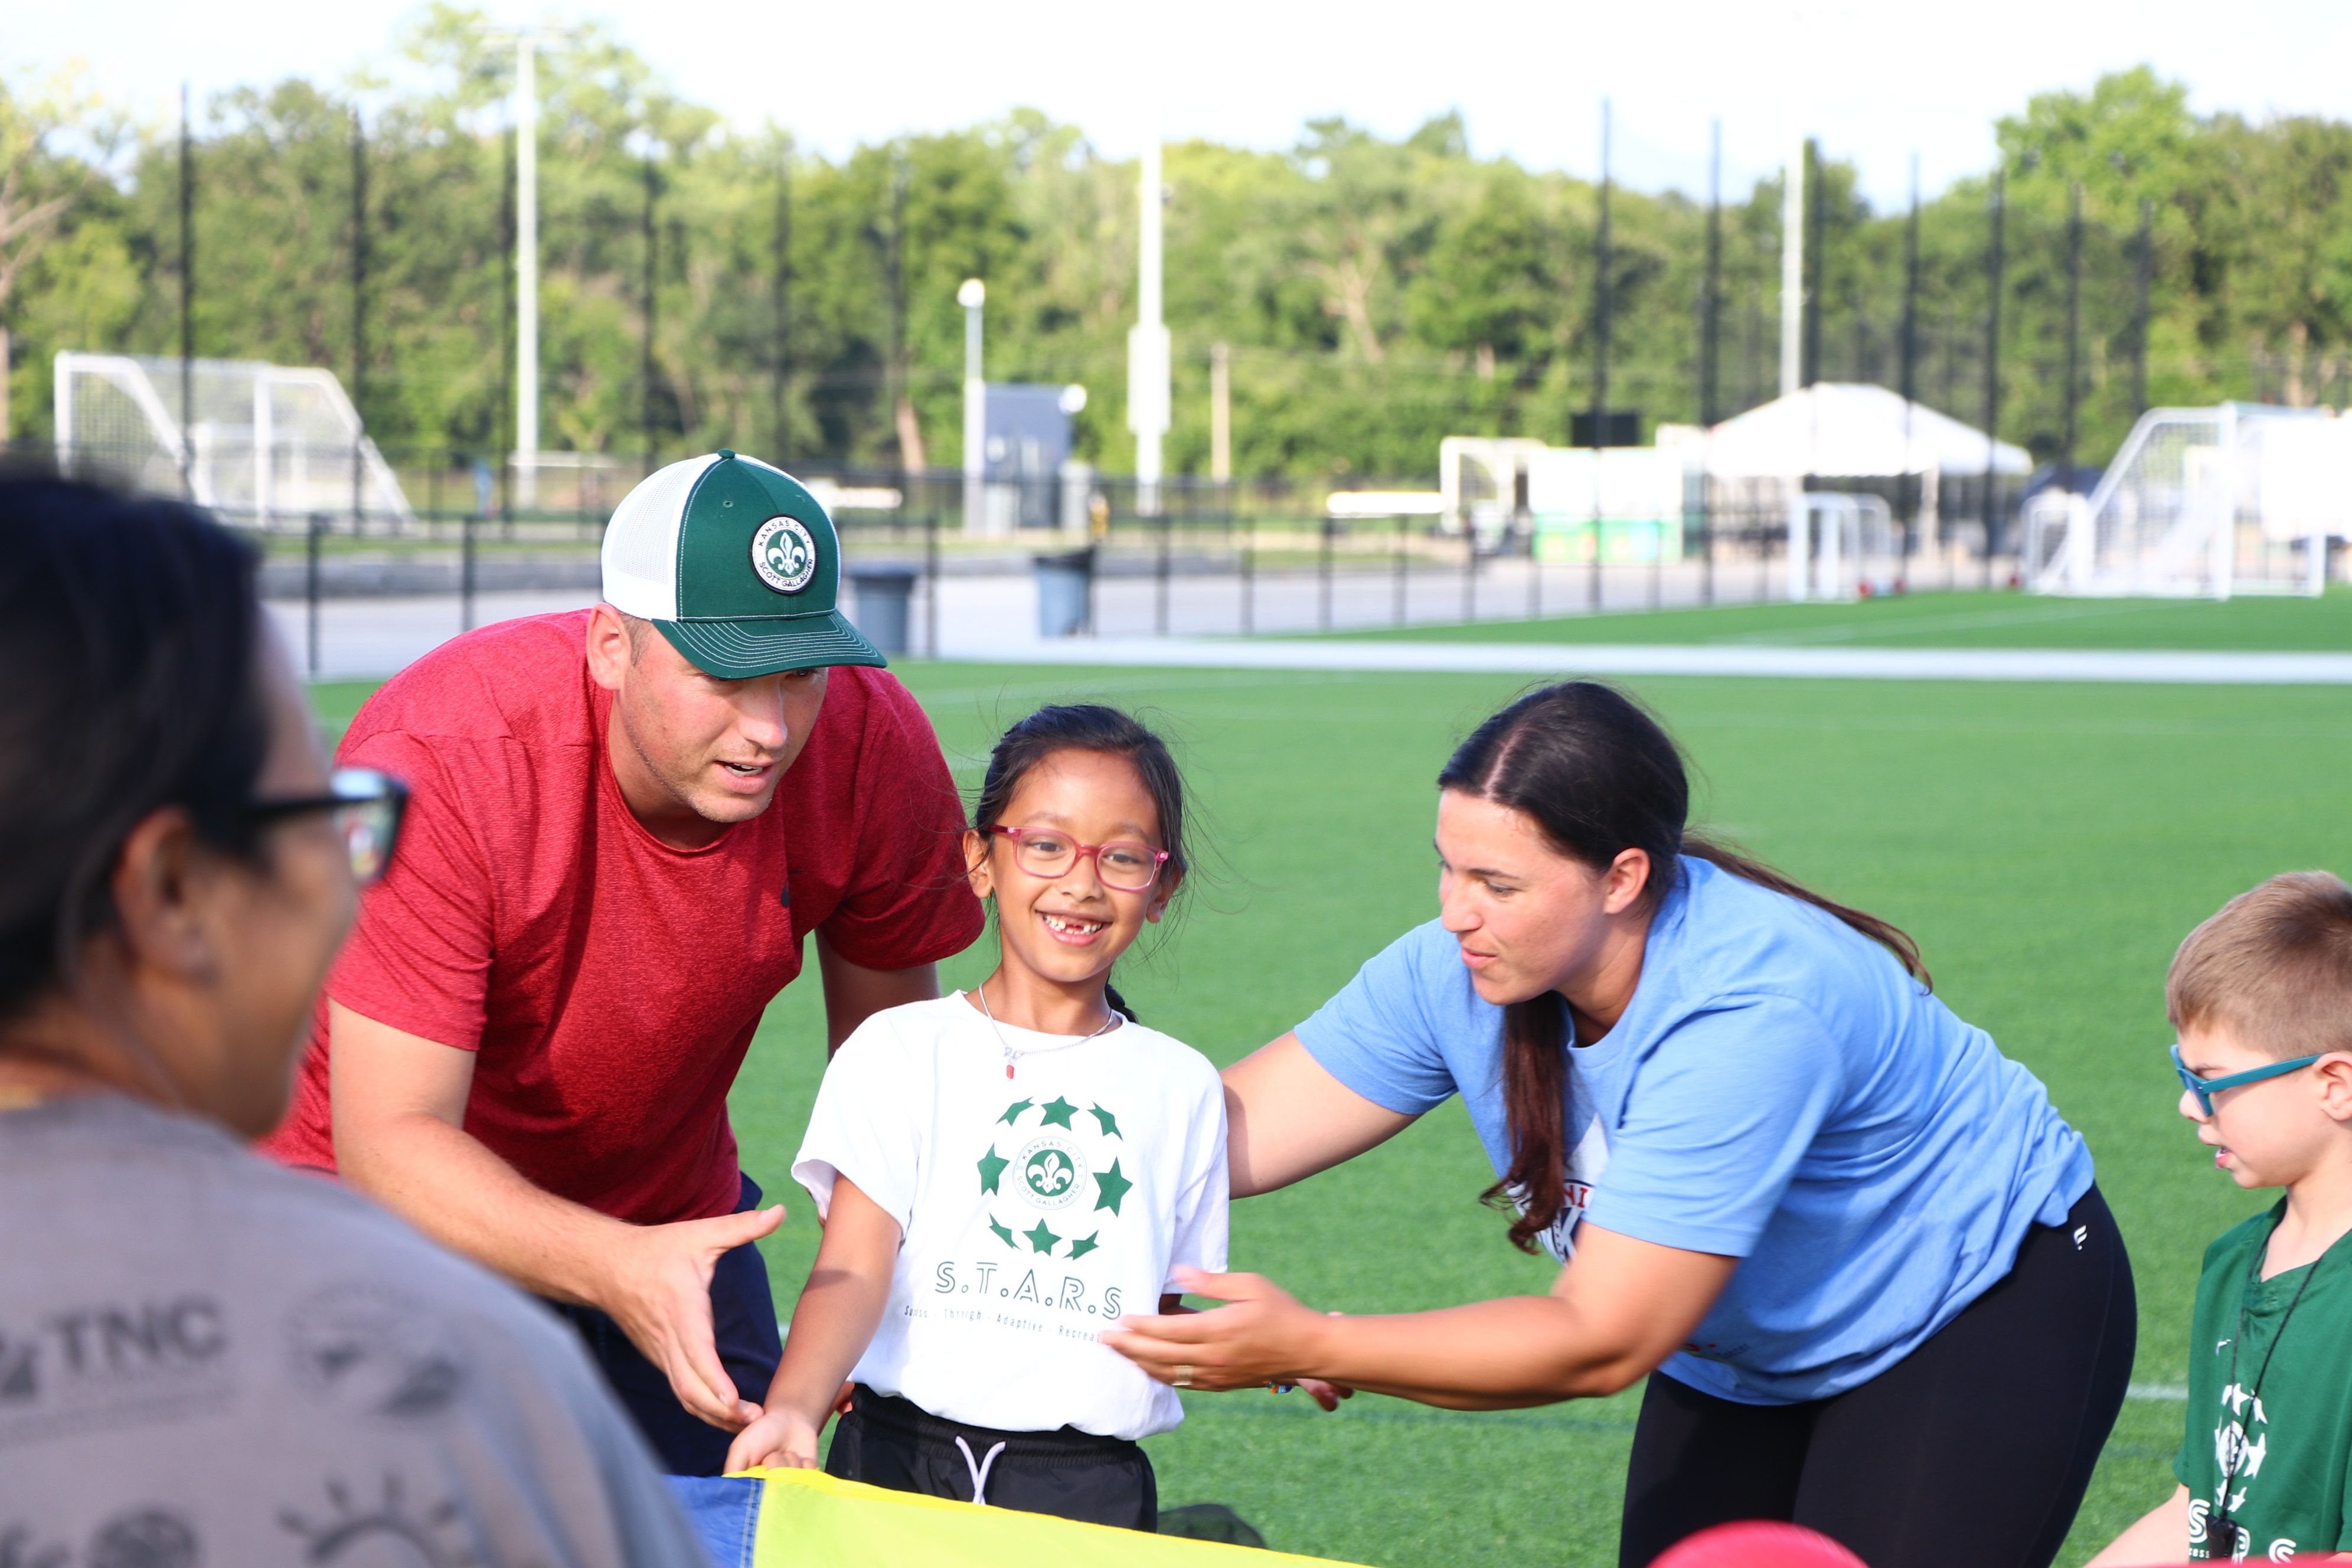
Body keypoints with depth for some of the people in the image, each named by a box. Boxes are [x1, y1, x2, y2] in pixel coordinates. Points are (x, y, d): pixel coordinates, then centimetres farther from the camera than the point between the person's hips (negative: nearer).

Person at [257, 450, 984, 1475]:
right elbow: (390, 1142, -34)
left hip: (670, 1212, 4)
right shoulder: (435, 766, -32)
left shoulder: (875, 746, -19)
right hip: (398, 1211, -4)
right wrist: (616, 1271, -50)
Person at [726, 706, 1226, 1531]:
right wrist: (794, 1408, -25)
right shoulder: (901, 1051, 3)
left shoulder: (1182, 1088, 12)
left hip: (1090, 1484, 1)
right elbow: (854, 1268, -10)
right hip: (900, 1455, -1)